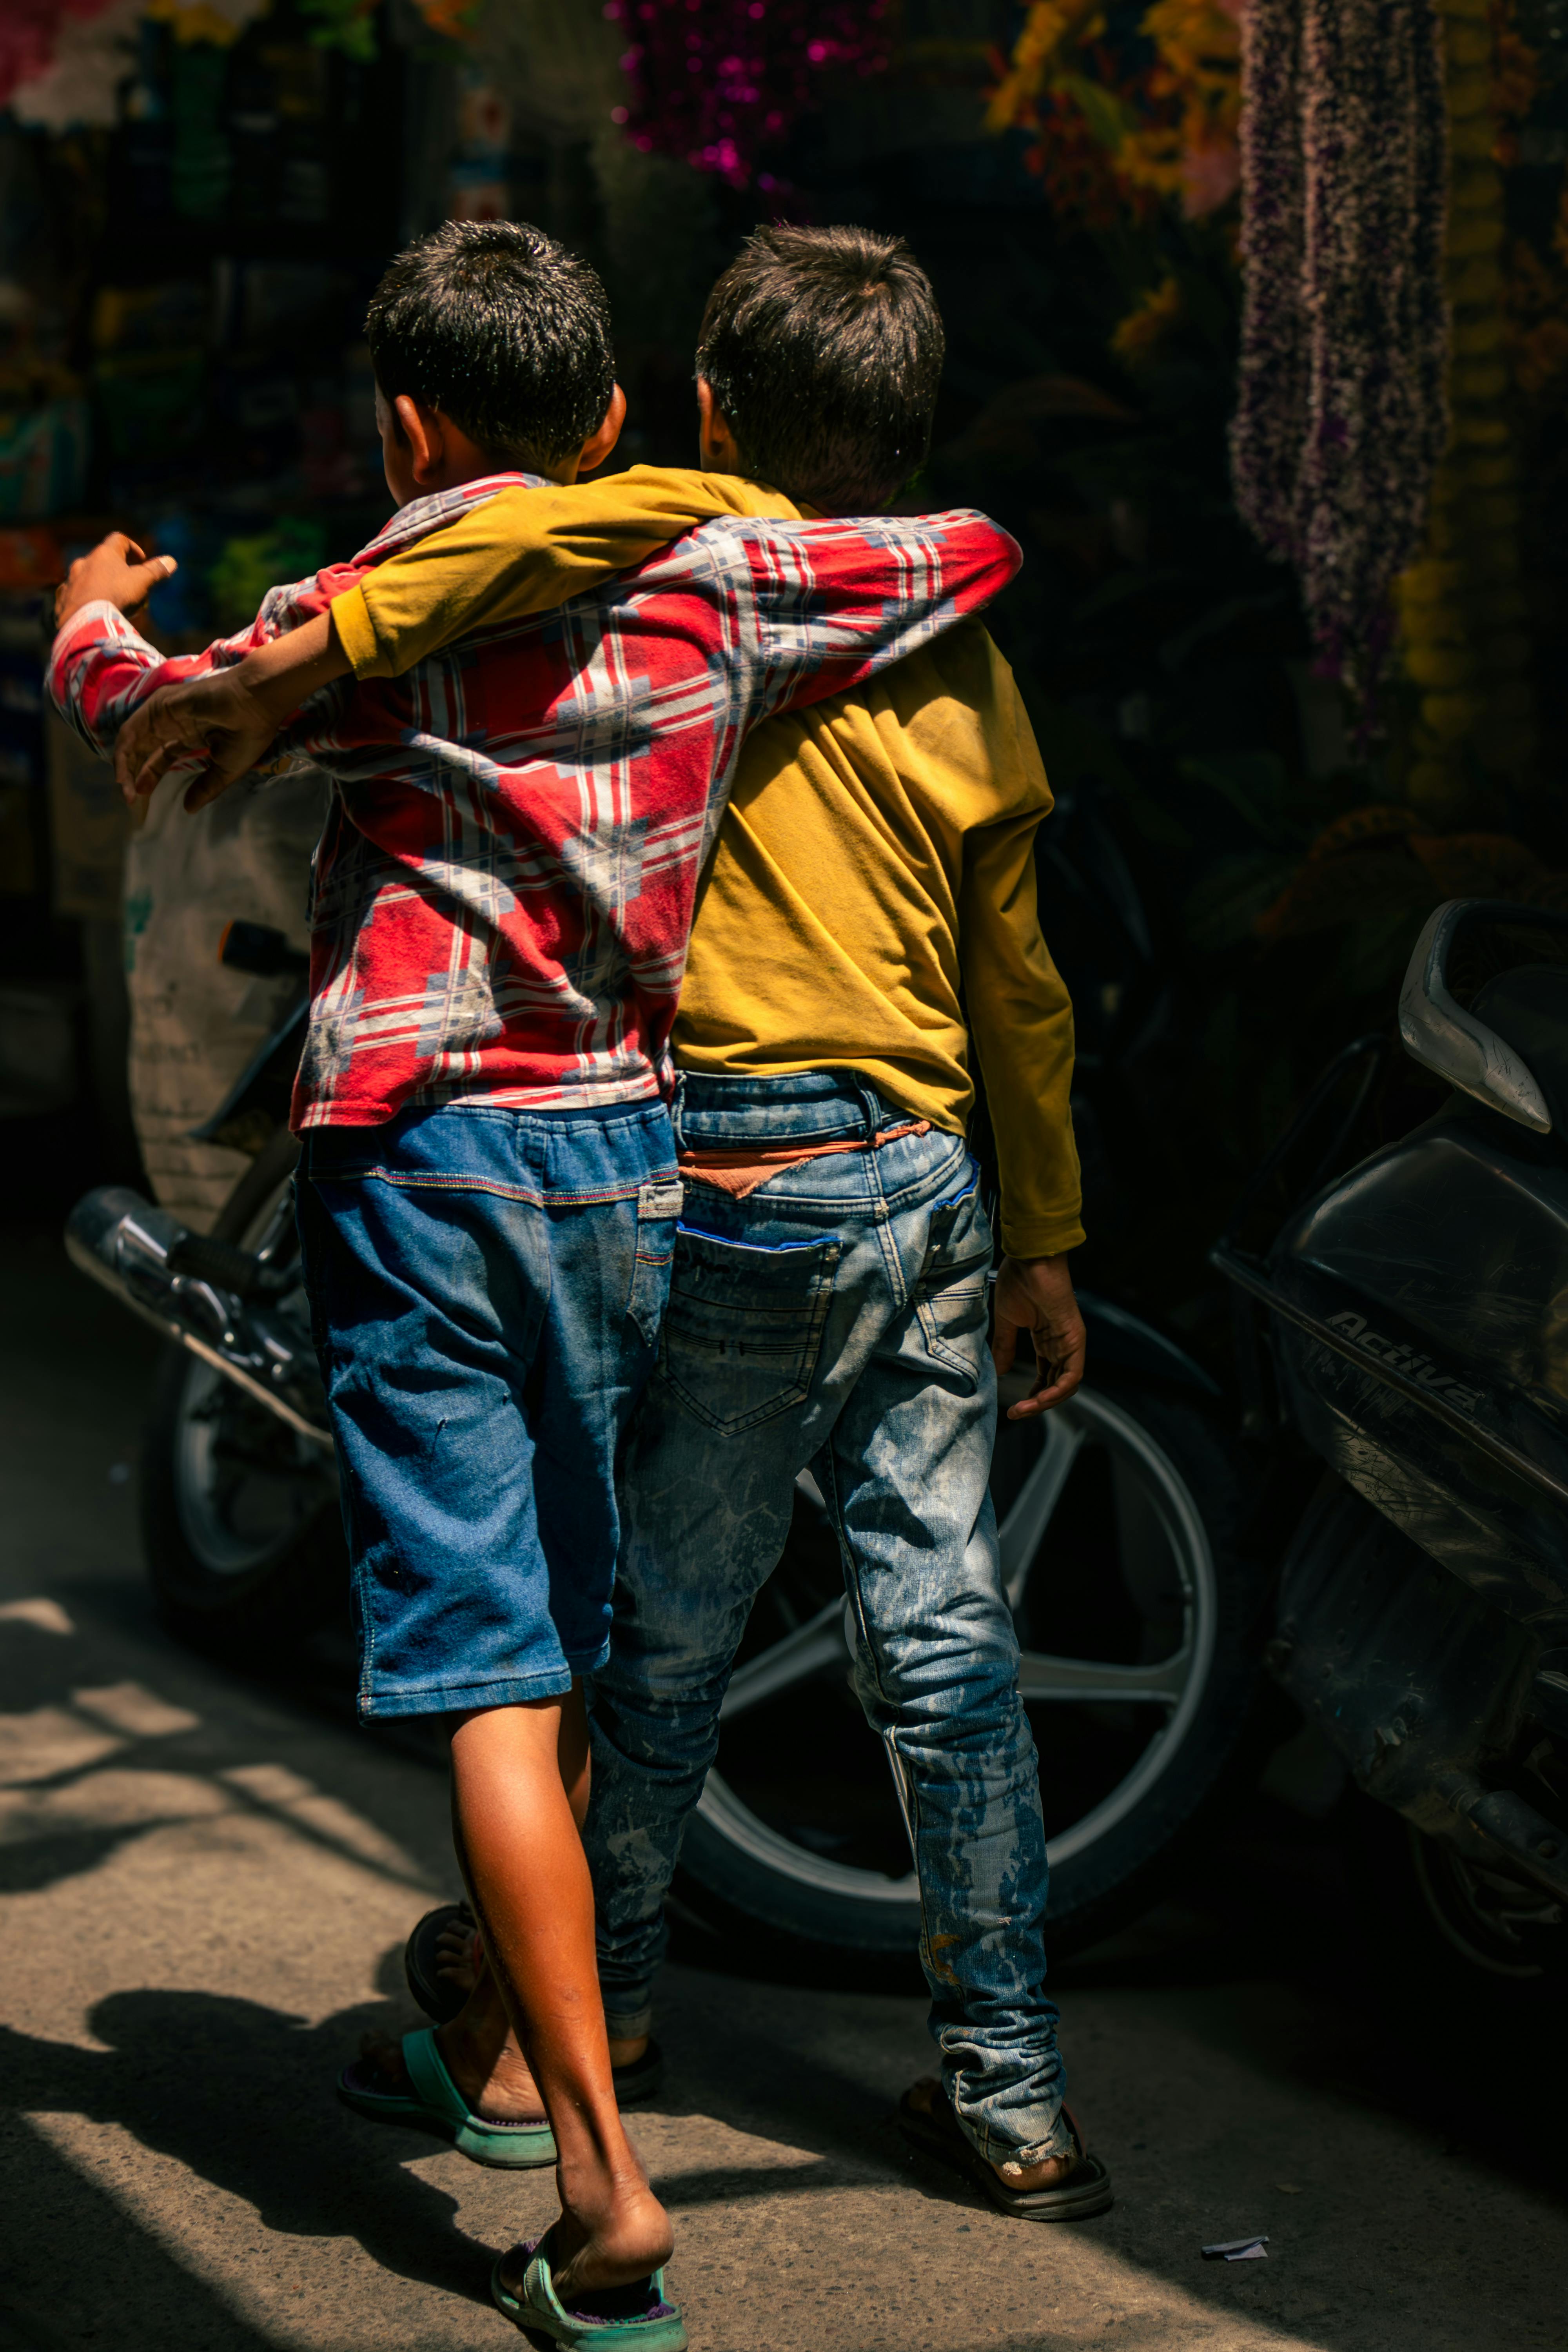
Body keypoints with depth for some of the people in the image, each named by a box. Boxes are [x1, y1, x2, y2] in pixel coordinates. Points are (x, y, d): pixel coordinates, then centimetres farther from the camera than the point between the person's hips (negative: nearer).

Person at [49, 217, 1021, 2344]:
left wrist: (92, 618, 35)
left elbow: (146, 713, 12)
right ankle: (495, 2059, 36)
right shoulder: (714, 576, 2)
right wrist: (804, 582, 29)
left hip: (420, 1151, -4)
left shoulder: (371, 614, -4)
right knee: (561, 1639, 18)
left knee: (493, 1670, -6)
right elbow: (975, 550, 11)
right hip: (626, 1151, 5)